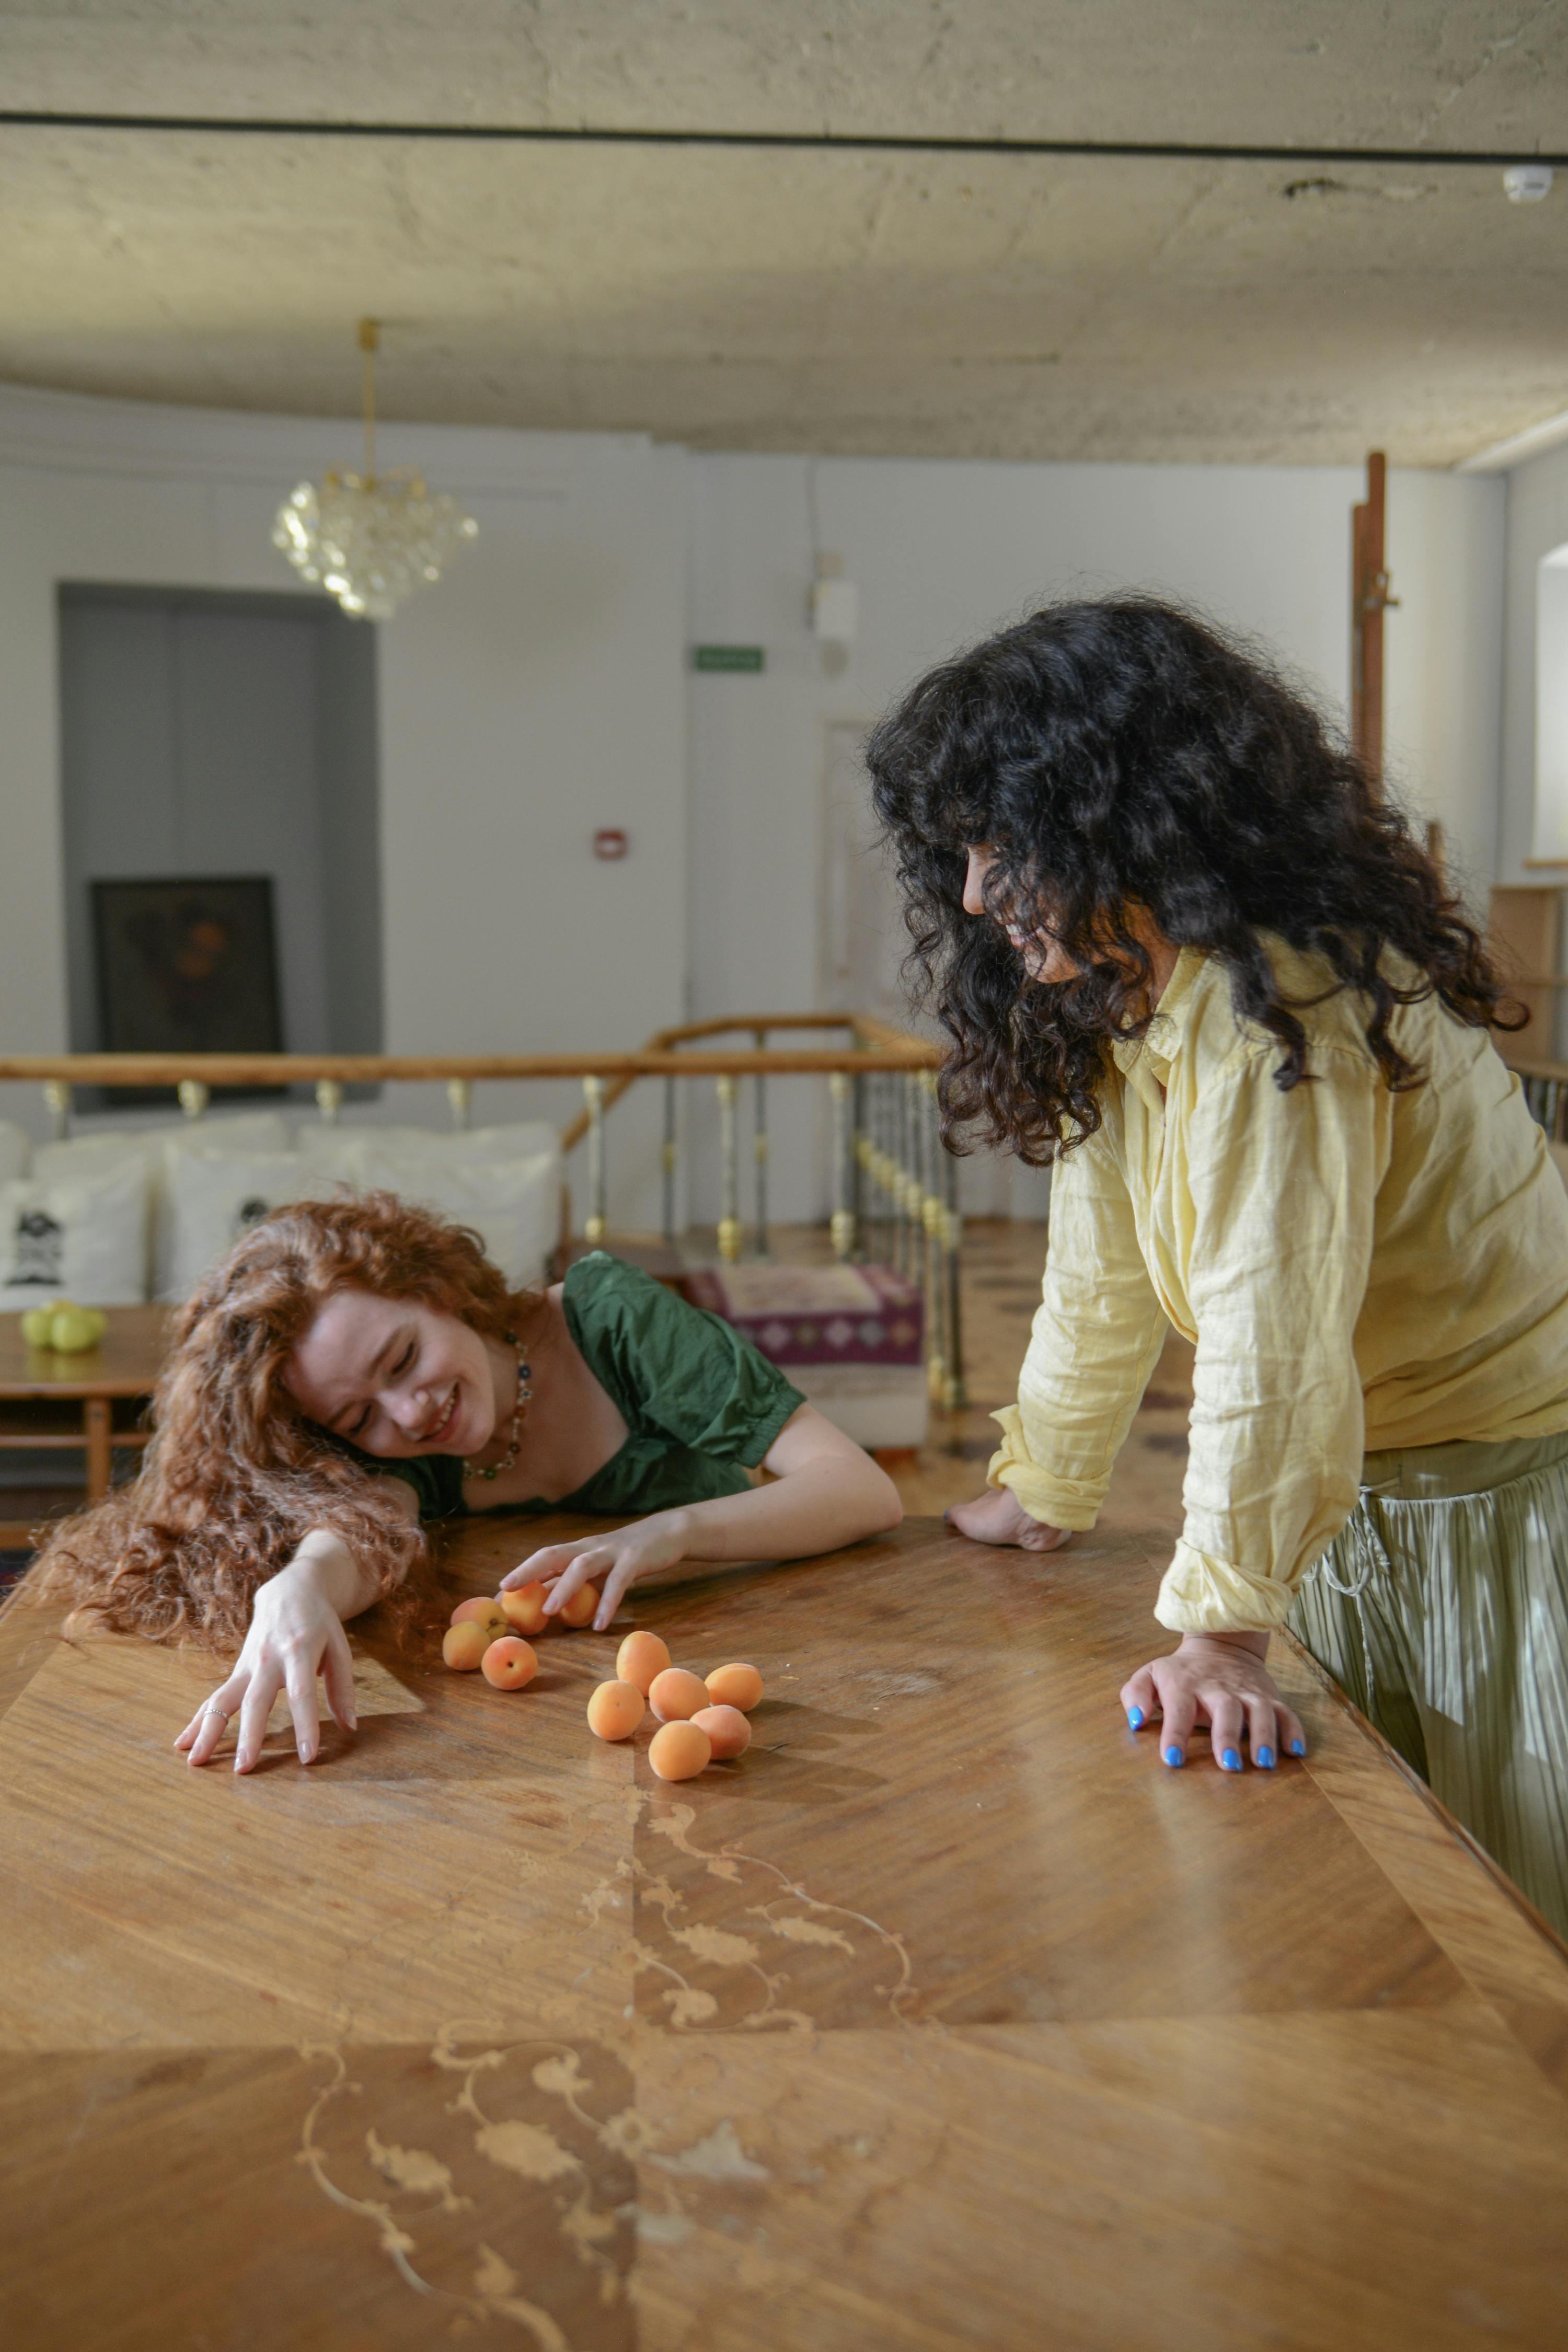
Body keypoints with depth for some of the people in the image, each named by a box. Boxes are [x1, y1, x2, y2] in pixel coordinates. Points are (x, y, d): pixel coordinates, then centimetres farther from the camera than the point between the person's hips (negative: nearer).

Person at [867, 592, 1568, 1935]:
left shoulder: (1285, 997, -26)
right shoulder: (1111, 1003, 3)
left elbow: (1274, 1335, -30)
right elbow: (1102, 1284, 11)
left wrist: (1222, 1632, -28)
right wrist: (1038, 1497, 16)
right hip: (1349, 1502, 8)